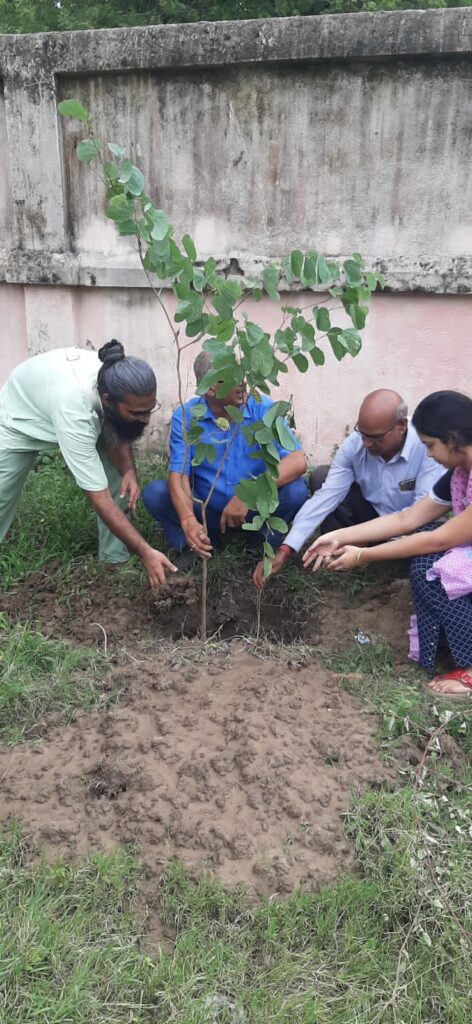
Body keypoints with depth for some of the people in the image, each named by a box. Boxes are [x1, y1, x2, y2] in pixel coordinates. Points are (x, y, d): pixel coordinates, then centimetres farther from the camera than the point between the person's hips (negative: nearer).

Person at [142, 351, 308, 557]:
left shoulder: (263, 408, -14)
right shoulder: (185, 416, -11)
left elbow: (297, 462, -24)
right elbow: (178, 475, -18)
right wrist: (188, 521, -38)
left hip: (254, 510, 0)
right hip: (207, 511, 1)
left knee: (295, 491, -27)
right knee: (154, 492, -21)